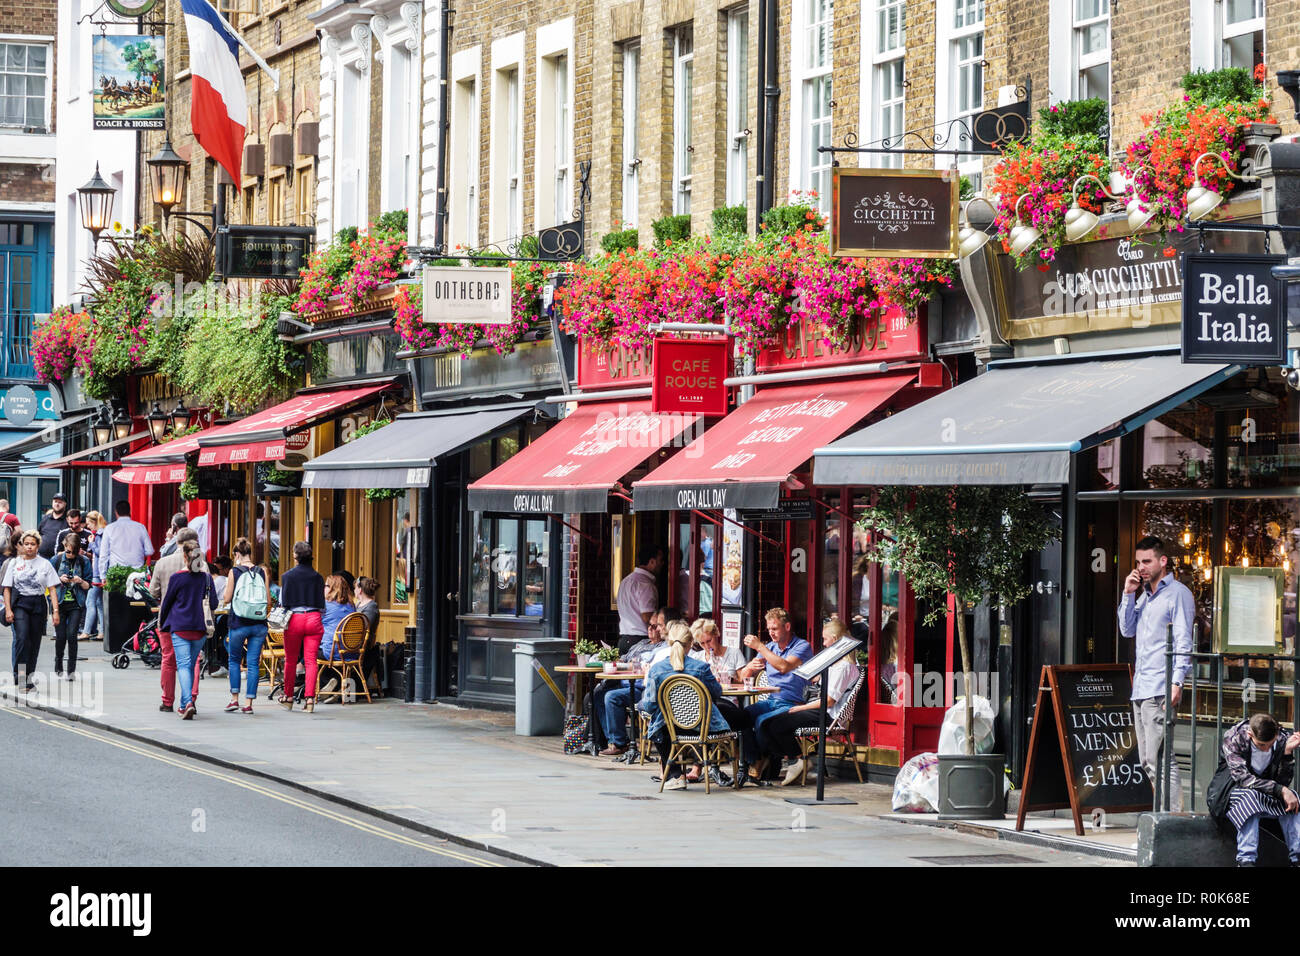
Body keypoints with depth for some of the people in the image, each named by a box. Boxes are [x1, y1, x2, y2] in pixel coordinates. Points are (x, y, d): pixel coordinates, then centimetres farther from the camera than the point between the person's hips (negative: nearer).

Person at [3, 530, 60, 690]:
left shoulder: (45, 564, 6)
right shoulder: (14, 563, 6)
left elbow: (52, 588, 4)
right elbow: (7, 588, 7)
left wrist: (56, 610, -3)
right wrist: (8, 610, -4)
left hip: (38, 605, 2)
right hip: (20, 605, -2)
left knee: (35, 642, 3)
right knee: (22, 638, -19)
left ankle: (29, 677, 15)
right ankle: (19, 678, -20)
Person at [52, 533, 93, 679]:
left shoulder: (84, 561, 2)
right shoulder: (58, 559, 2)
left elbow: (88, 586, 4)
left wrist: (80, 581, -16)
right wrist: (60, 580, -12)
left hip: (76, 604, -1)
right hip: (60, 603, 1)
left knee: (72, 635, -11)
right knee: (60, 636, -1)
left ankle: (71, 670, -3)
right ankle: (58, 667, 22)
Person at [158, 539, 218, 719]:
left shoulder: (177, 578, -7)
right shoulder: (206, 577, 2)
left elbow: (166, 602, 1)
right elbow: (213, 604, 4)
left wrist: (161, 622, 17)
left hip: (180, 626, -4)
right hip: (200, 628, 4)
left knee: (183, 665, -8)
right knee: (192, 665, 16)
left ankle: (188, 703, -25)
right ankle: (185, 704, 23)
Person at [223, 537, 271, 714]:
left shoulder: (234, 572, -6)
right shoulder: (262, 572, 2)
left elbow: (226, 599, -3)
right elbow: (268, 601, 3)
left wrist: (228, 583, 13)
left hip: (239, 623, -2)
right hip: (259, 624, 2)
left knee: (234, 660, 16)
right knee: (253, 663, 4)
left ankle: (234, 699, 13)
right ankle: (248, 703, 2)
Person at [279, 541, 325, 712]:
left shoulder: (287, 576, -1)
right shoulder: (317, 577, 5)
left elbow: (283, 602, -2)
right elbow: (322, 604, 9)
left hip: (295, 619, -2)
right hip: (314, 619, 2)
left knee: (291, 660, 10)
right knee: (311, 661, -1)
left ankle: (288, 697, 19)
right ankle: (310, 698, -10)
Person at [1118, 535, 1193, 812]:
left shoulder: (1178, 593, -5)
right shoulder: (1144, 594, 21)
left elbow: (1183, 641, -11)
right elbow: (1127, 630, 20)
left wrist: (1177, 682, -19)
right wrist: (1128, 594, 10)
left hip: (1160, 689, -9)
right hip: (1140, 689, 9)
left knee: (1159, 759, -14)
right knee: (1147, 760, 9)